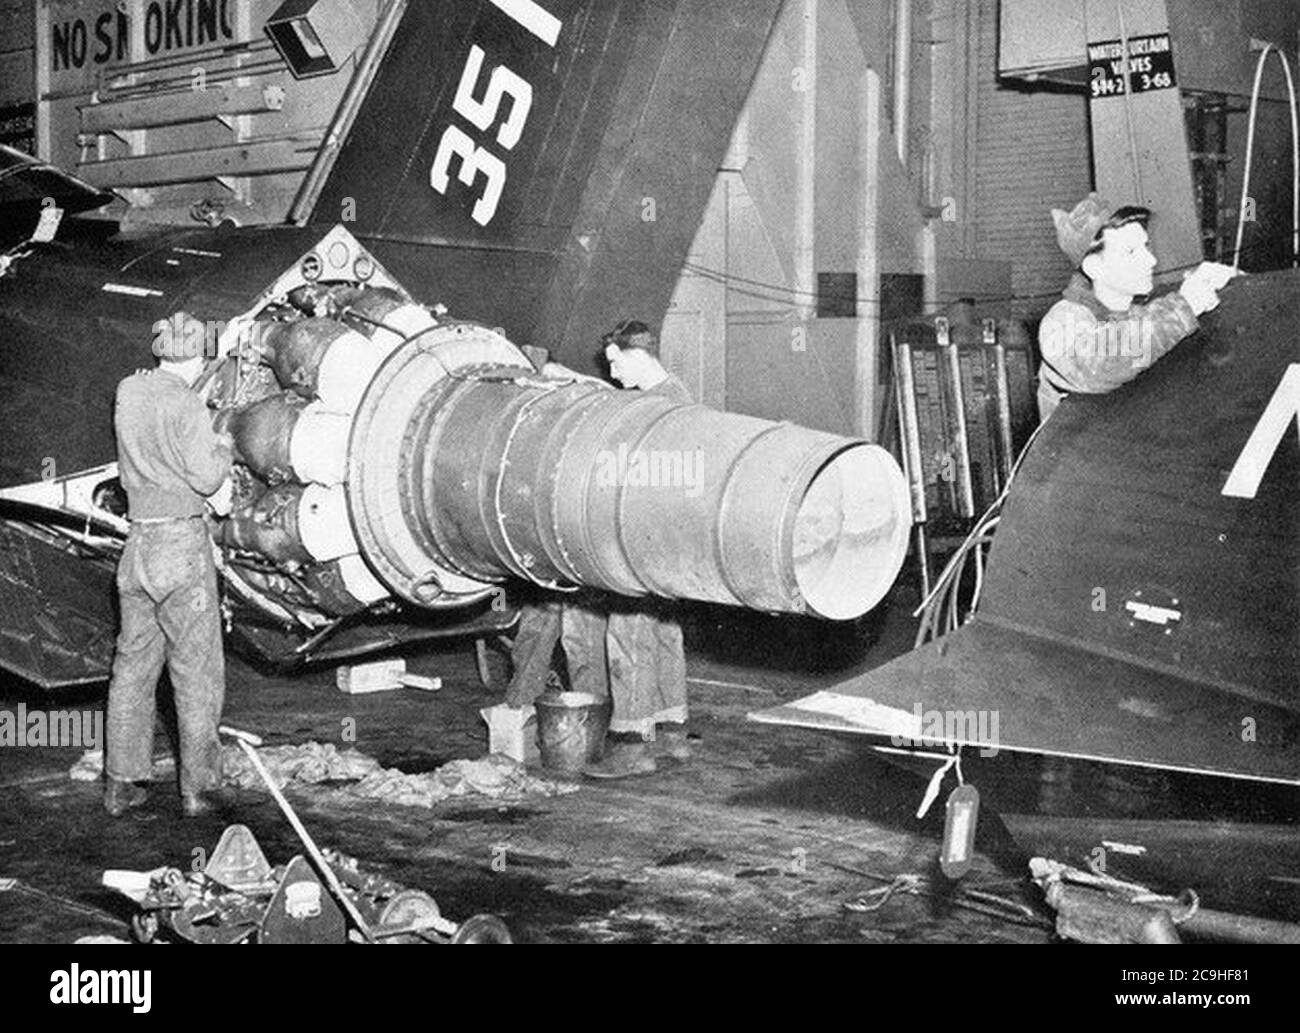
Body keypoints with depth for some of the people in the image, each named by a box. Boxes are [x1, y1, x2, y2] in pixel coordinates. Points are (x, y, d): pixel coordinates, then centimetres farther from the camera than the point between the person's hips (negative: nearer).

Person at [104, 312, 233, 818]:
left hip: (137, 543, 6)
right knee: (196, 672, 3)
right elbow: (206, 479, -13)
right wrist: (222, 448, 6)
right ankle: (196, 787, 7)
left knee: (132, 666, 14)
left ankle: (120, 783, 17)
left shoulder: (128, 393, 6)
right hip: (182, 541, -6)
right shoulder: (185, 405, -13)